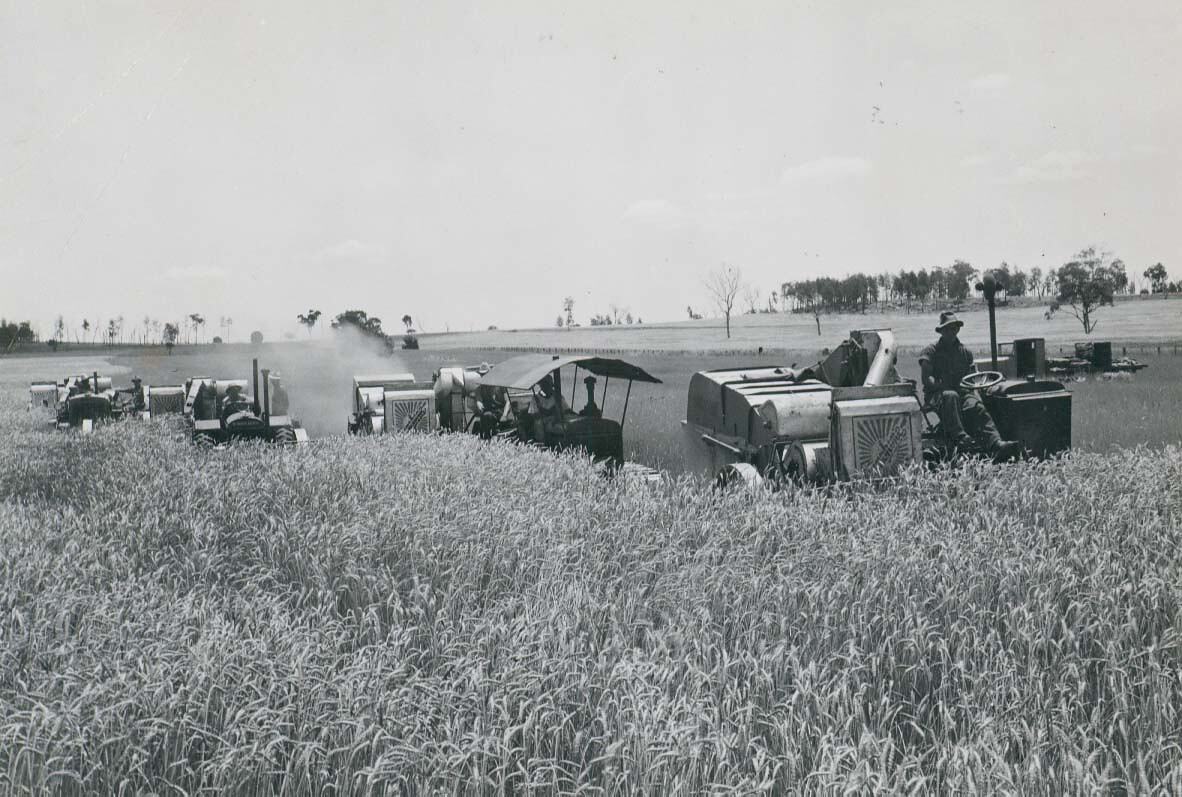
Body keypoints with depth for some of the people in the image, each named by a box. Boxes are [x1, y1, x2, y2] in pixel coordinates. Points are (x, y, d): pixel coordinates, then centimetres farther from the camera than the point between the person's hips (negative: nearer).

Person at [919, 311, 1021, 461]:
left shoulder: (965, 352, 22)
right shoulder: (930, 352, 9)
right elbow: (926, 378, -4)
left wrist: (972, 389, -5)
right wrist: (940, 386, -19)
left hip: (962, 392, 3)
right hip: (936, 395, -3)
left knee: (976, 408, -30)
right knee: (950, 396, -40)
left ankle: (996, 444, -54)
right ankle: (960, 438, -54)